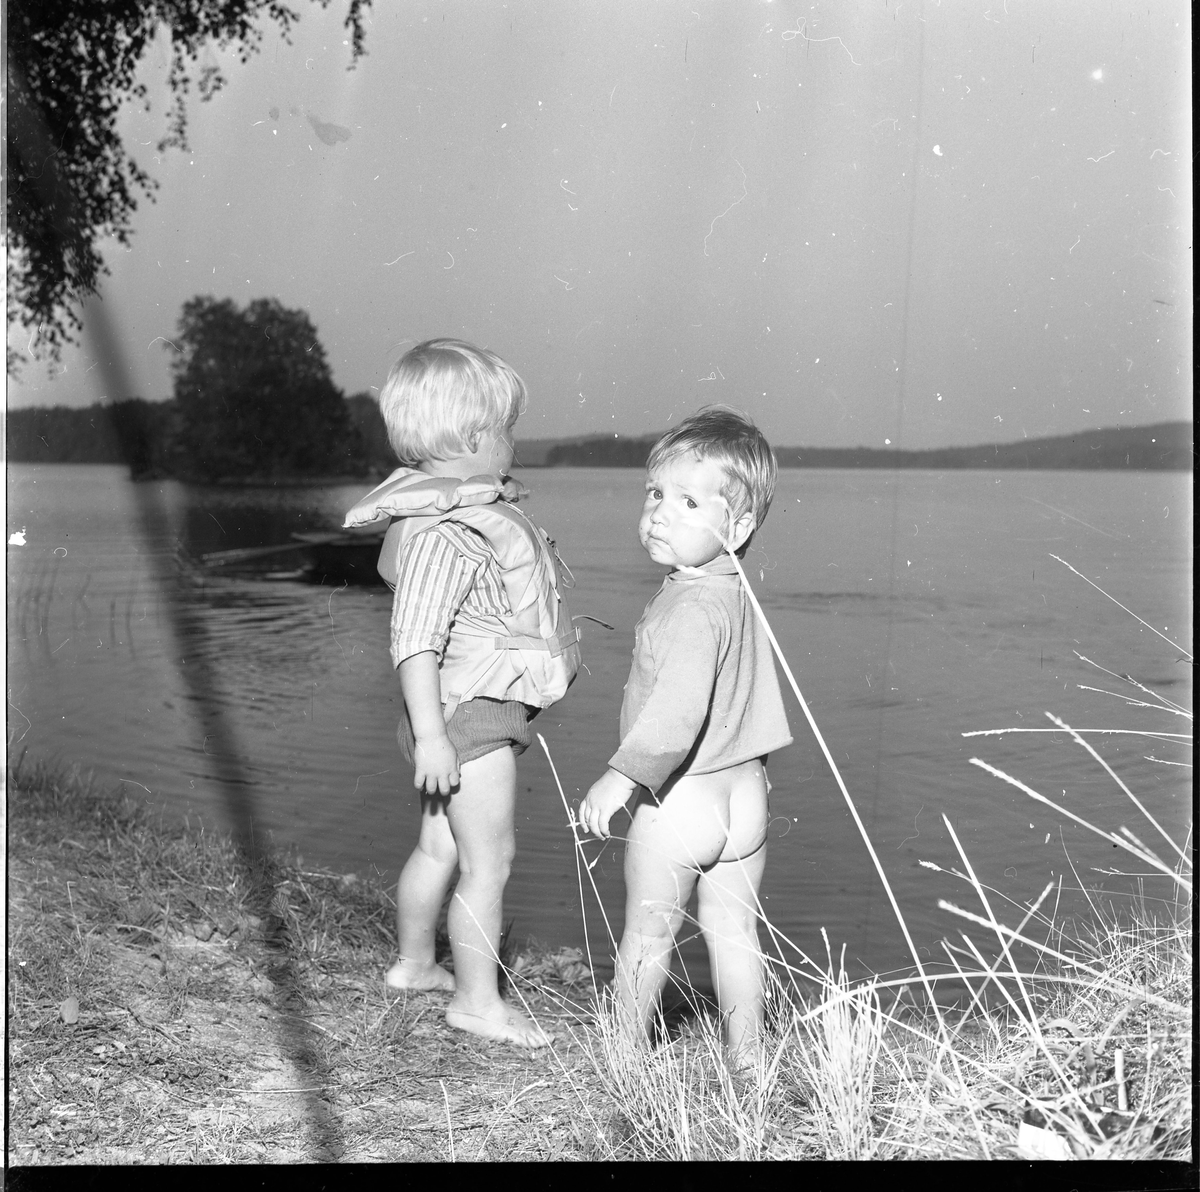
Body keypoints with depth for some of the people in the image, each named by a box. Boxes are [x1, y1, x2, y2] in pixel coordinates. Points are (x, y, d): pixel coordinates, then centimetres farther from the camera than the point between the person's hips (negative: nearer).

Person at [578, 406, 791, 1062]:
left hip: (678, 798, -8)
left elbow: (679, 706, -34)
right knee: (734, 930, 16)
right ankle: (744, 1059, 26)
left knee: (646, 935, 11)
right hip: (744, 789, 8)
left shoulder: (692, 607, -22)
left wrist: (621, 775, -32)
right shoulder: (738, 592, 8)